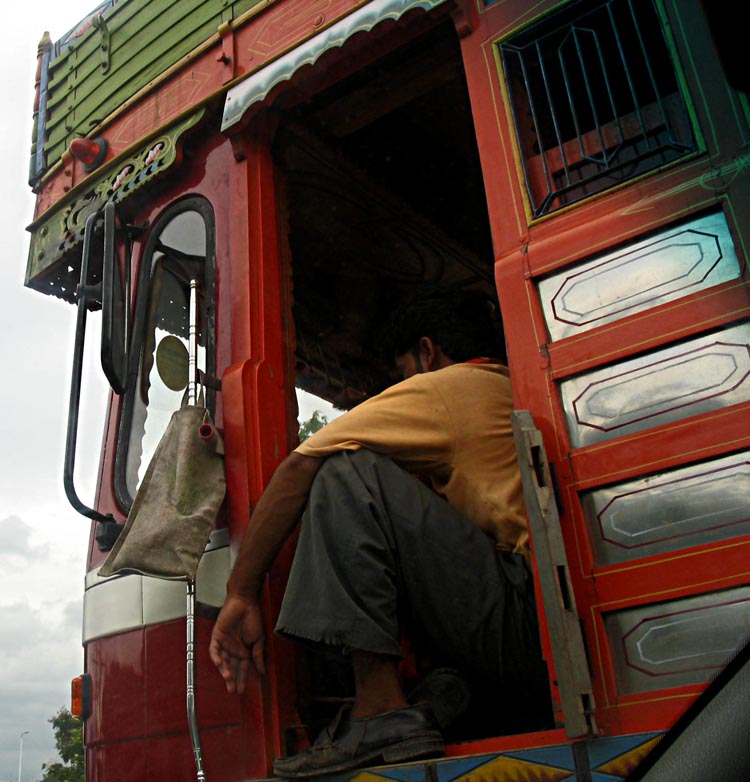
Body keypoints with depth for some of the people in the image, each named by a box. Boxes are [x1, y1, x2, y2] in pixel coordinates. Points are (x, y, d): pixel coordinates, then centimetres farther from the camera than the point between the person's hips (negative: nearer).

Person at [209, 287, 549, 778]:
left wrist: (242, 594, 1)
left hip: (526, 623, -8)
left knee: (350, 473, -7)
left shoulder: (437, 388, 3)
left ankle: (383, 710, -15)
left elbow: (301, 464, -3)